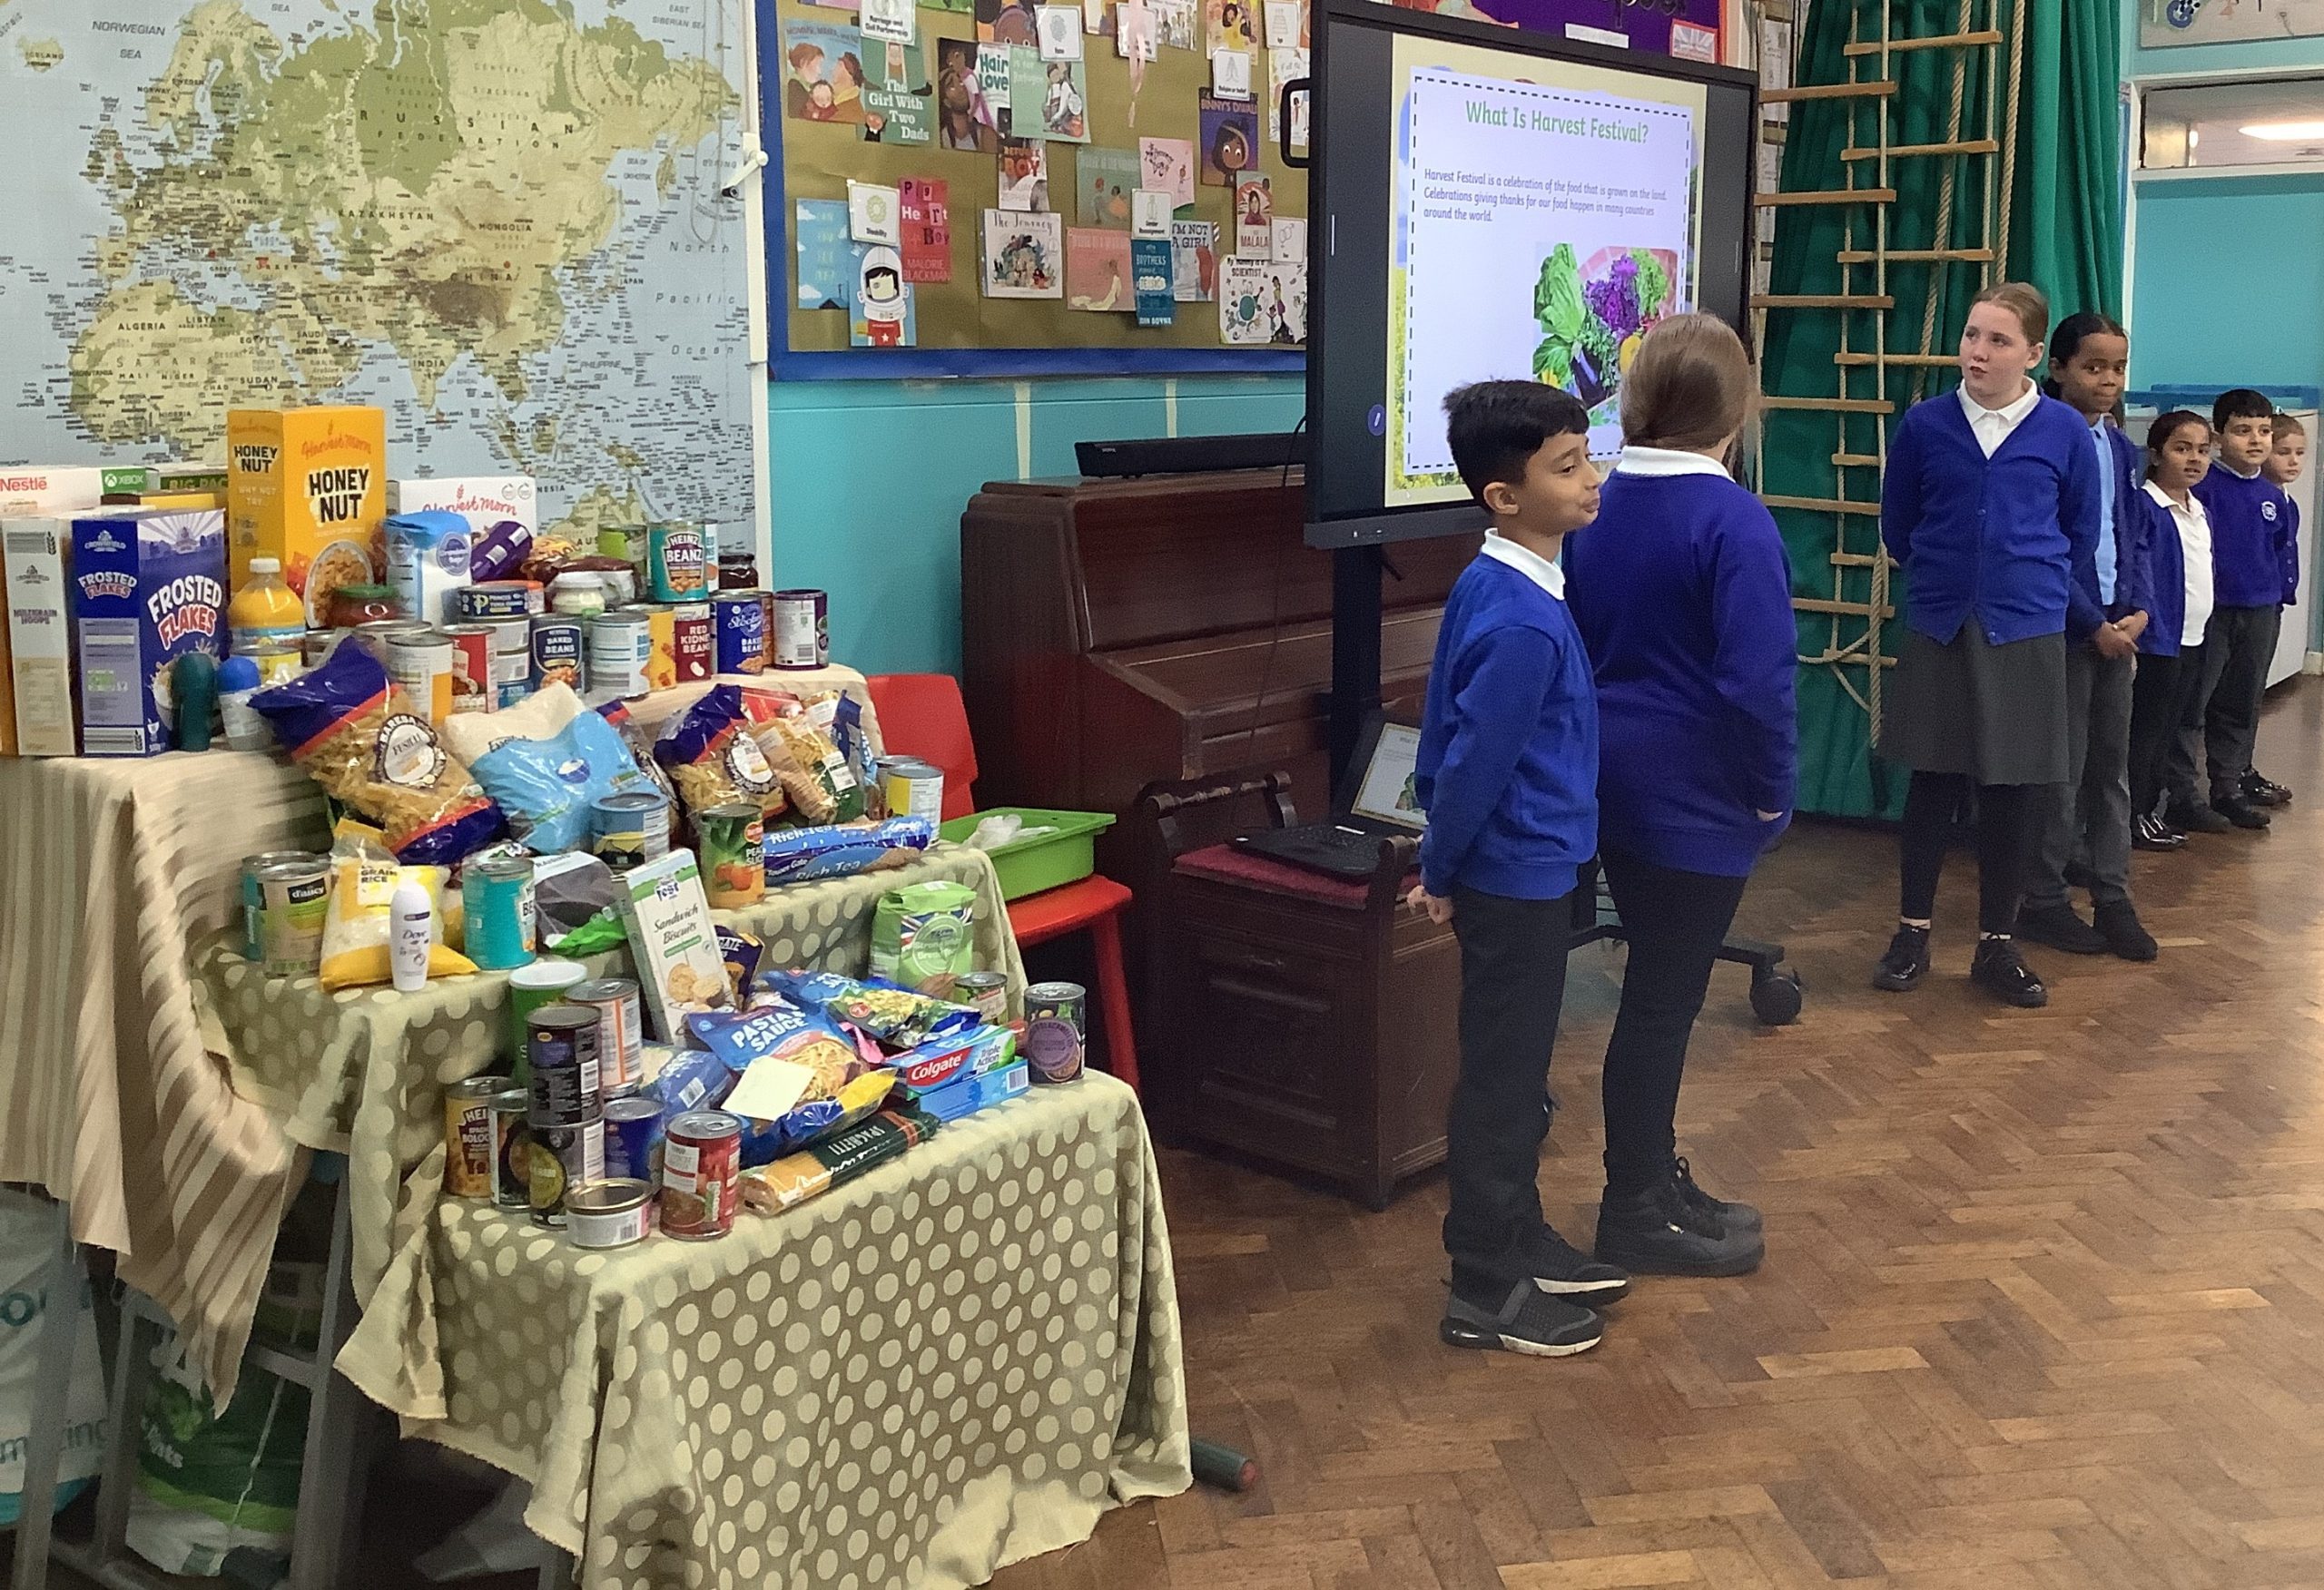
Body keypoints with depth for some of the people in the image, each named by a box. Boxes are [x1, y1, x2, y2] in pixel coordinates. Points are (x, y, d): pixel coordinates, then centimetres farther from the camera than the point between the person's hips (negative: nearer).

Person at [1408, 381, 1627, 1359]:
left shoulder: (1490, 587, 5)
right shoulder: (1523, 622, -25)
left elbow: (1454, 739, 11)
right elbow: (1475, 762, -22)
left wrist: (1446, 863, 16)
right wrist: (1441, 876, -10)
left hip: (1517, 870, 9)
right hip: (1518, 877, -9)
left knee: (1517, 1075, 20)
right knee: (1503, 1084, 2)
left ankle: (1520, 1244, 34)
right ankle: (1484, 1292, 14)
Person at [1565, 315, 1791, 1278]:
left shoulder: (1598, 508, 4)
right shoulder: (1731, 520, -18)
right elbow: (1756, 681, -22)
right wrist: (1774, 791, -9)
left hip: (1615, 788, 7)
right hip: (1697, 799, -7)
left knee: (1657, 988, 19)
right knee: (1664, 1000, 3)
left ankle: (1654, 1181, 30)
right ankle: (1636, 1216, 14)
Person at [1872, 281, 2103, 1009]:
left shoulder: (2065, 432, -2)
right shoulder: (1924, 424, -3)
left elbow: (2080, 540, 8)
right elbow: (1897, 529, 8)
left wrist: (2089, 620, 12)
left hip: (2027, 636, 0)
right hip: (1937, 630, 0)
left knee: (2011, 793, 6)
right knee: (1932, 784, 6)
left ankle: (1997, 946, 18)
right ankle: (1912, 934, 19)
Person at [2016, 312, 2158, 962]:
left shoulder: (2121, 449, 13)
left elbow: (2134, 538, 16)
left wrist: (2138, 610, 0)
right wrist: (2093, 623, -13)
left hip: (2117, 627, 7)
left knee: (2112, 768, 11)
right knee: (2061, 772, -1)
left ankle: (2112, 898, 18)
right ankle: (2043, 901, 10)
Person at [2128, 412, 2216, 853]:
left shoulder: (2202, 513, 13)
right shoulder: (2145, 508, -14)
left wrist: (2203, 630, 17)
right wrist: (2144, 626, -23)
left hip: (2191, 642, 9)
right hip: (2158, 640, -9)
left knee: (2168, 733, 14)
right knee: (2145, 731, -2)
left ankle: (2149, 811, 22)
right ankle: (2132, 818, 4)